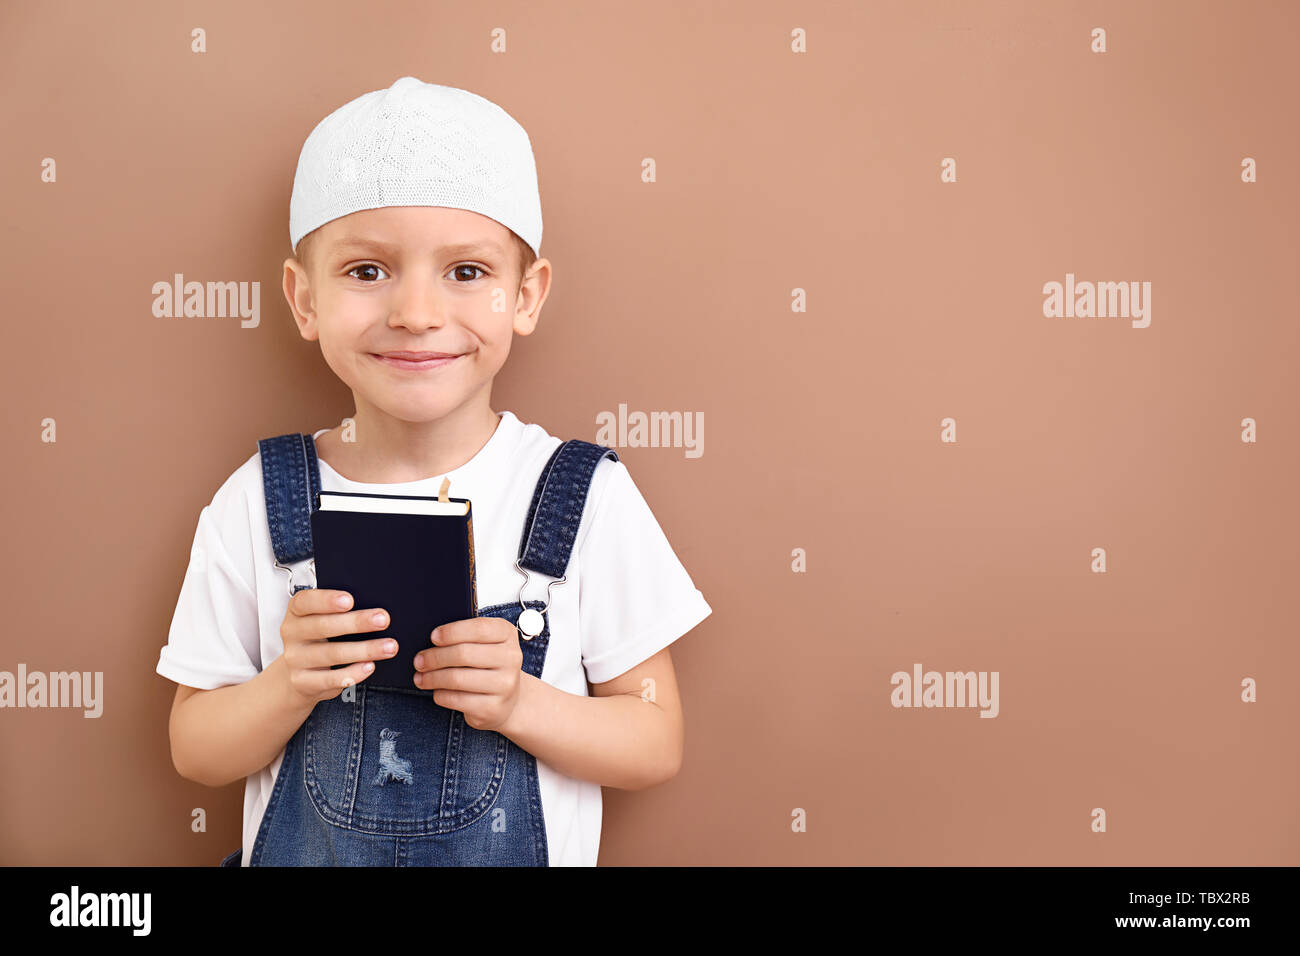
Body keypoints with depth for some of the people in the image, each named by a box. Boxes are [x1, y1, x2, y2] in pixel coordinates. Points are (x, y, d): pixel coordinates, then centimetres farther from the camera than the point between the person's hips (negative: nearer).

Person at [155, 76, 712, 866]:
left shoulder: (587, 498, -15)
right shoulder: (257, 503, -12)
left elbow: (657, 747, -10)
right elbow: (196, 754, -5)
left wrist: (521, 703, -25)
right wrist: (291, 686, -23)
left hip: (525, 853, -1)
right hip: (298, 852, 1)